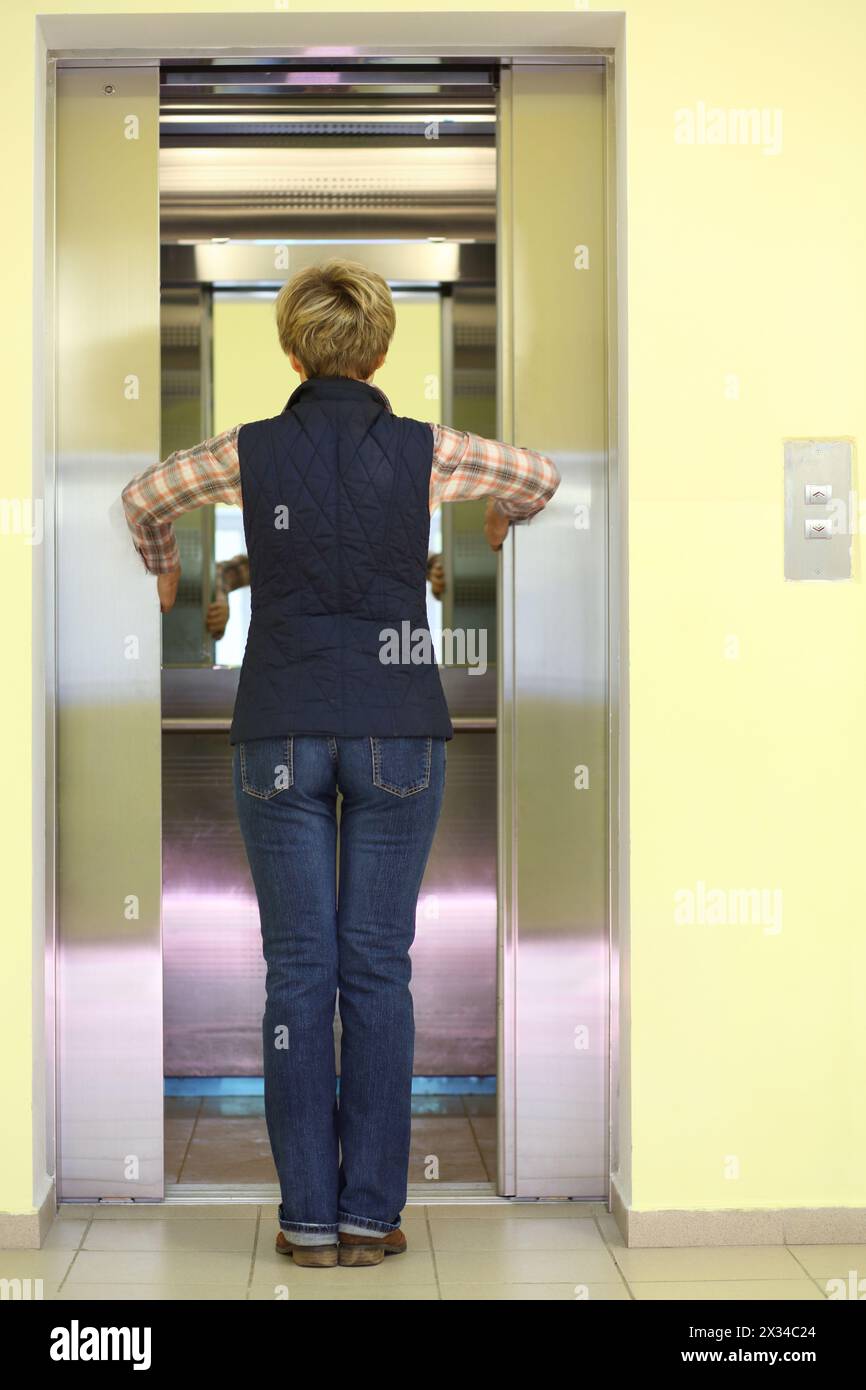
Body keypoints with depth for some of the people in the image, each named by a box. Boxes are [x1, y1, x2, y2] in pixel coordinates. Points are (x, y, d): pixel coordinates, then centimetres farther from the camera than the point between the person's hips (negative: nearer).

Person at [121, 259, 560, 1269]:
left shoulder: (251, 452, -1)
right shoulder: (424, 451, -2)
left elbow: (141, 498, 18)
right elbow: (541, 477, 15)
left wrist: (164, 571, 39)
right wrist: (503, 520, 38)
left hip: (281, 730, 0)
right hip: (395, 730, 0)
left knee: (299, 971, 5)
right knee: (377, 969, 4)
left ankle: (308, 1216, 6)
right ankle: (370, 1214, 6)